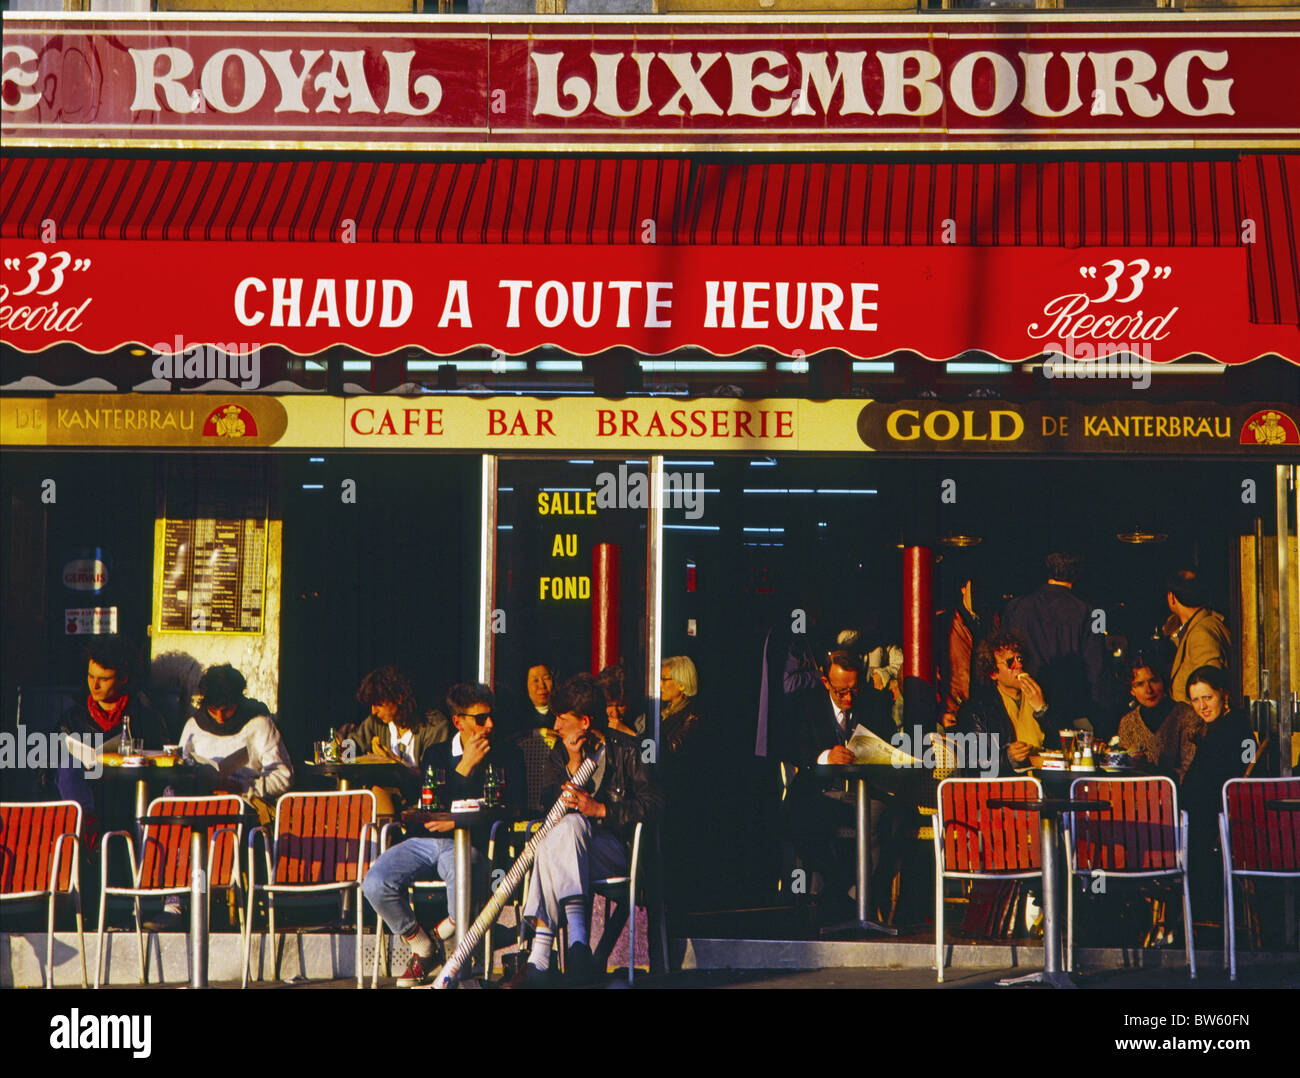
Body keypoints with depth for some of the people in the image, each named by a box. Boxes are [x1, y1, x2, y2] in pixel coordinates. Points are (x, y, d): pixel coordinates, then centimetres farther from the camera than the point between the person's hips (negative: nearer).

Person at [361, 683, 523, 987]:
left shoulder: (506, 754, 11)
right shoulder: (436, 754, 16)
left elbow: (512, 808, 1)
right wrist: (465, 767, -5)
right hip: (426, 840, 3)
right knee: (375, 883, -23)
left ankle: (438, 936, -7)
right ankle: (424, 950, 0)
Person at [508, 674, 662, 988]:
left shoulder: (626, 749, 4)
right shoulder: (560, 753, 17)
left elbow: (653, 804, -6)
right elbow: (553, 806, 5)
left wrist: (598, 809, -14)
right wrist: (574, 763, -6)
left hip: (614, 850, -4)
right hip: (575, 847, 4)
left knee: (569, 825, -34)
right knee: (548, 844, -32)